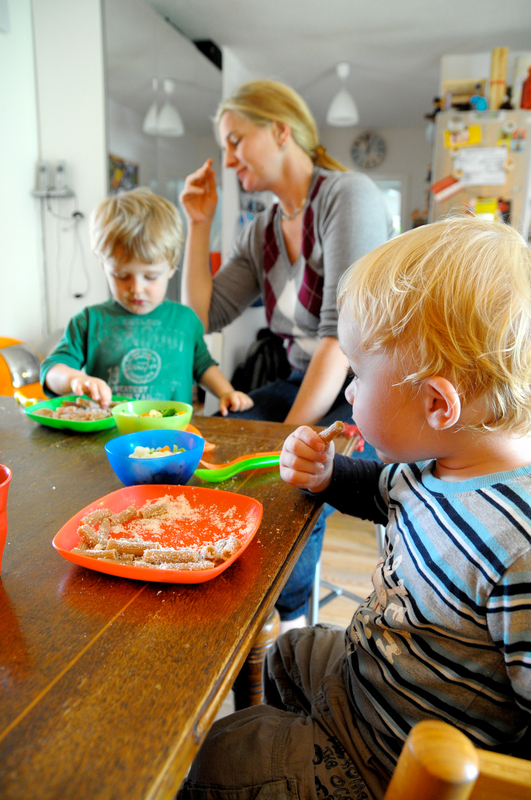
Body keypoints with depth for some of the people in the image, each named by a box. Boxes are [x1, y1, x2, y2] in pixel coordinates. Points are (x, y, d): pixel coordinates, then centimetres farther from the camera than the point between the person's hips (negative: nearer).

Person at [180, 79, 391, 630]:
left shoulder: (348, 195, -11)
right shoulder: (260, 233, 11)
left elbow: (343, 332, -21)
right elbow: (201, 318, 6)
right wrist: (199, 223, 4)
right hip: (306, 384, 7)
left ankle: (283, 616, 2)